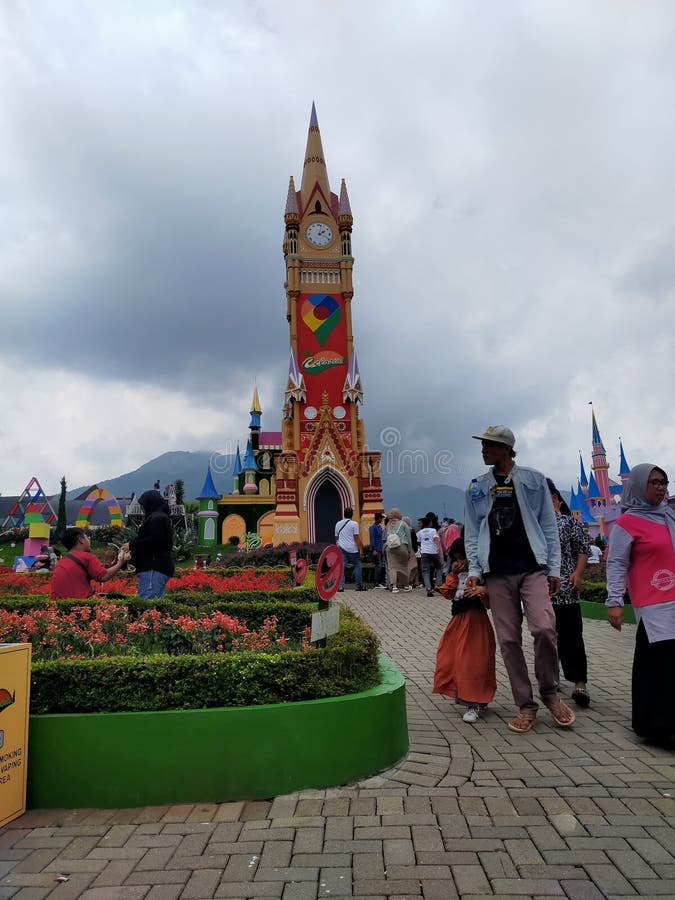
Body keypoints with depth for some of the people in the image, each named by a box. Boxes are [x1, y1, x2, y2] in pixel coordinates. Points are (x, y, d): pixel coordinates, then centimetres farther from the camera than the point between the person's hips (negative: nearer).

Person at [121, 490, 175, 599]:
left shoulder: (157, 518, -9)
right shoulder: (161, 517, 24)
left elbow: (154, 540, -20)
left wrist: (132, 545, -10)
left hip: (153, 569, -11)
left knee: (145, 602, -16)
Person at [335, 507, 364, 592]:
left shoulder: (338, 524, 11)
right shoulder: (354, 524, -5)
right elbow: (356, 538, -8)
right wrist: (361, 549, -4)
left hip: (342, 548, 3)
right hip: (352, 549, -3)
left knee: (342, 567, 0)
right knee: (357, 566, 10)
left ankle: (340, 585, -10)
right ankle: (359, 586, 10)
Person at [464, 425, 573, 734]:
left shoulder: (534, 480, 6)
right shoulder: (476, 488, 10)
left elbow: (549, 526, 6)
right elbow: (472, 533, 10)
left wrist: (554, 568, 1)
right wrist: (474, 570, 0)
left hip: (533, 567, -2)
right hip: (497, 572, 2)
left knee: (544, 628, -17)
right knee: (508, 639, 1)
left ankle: (550, 692, 8)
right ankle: (525, 705, 15)